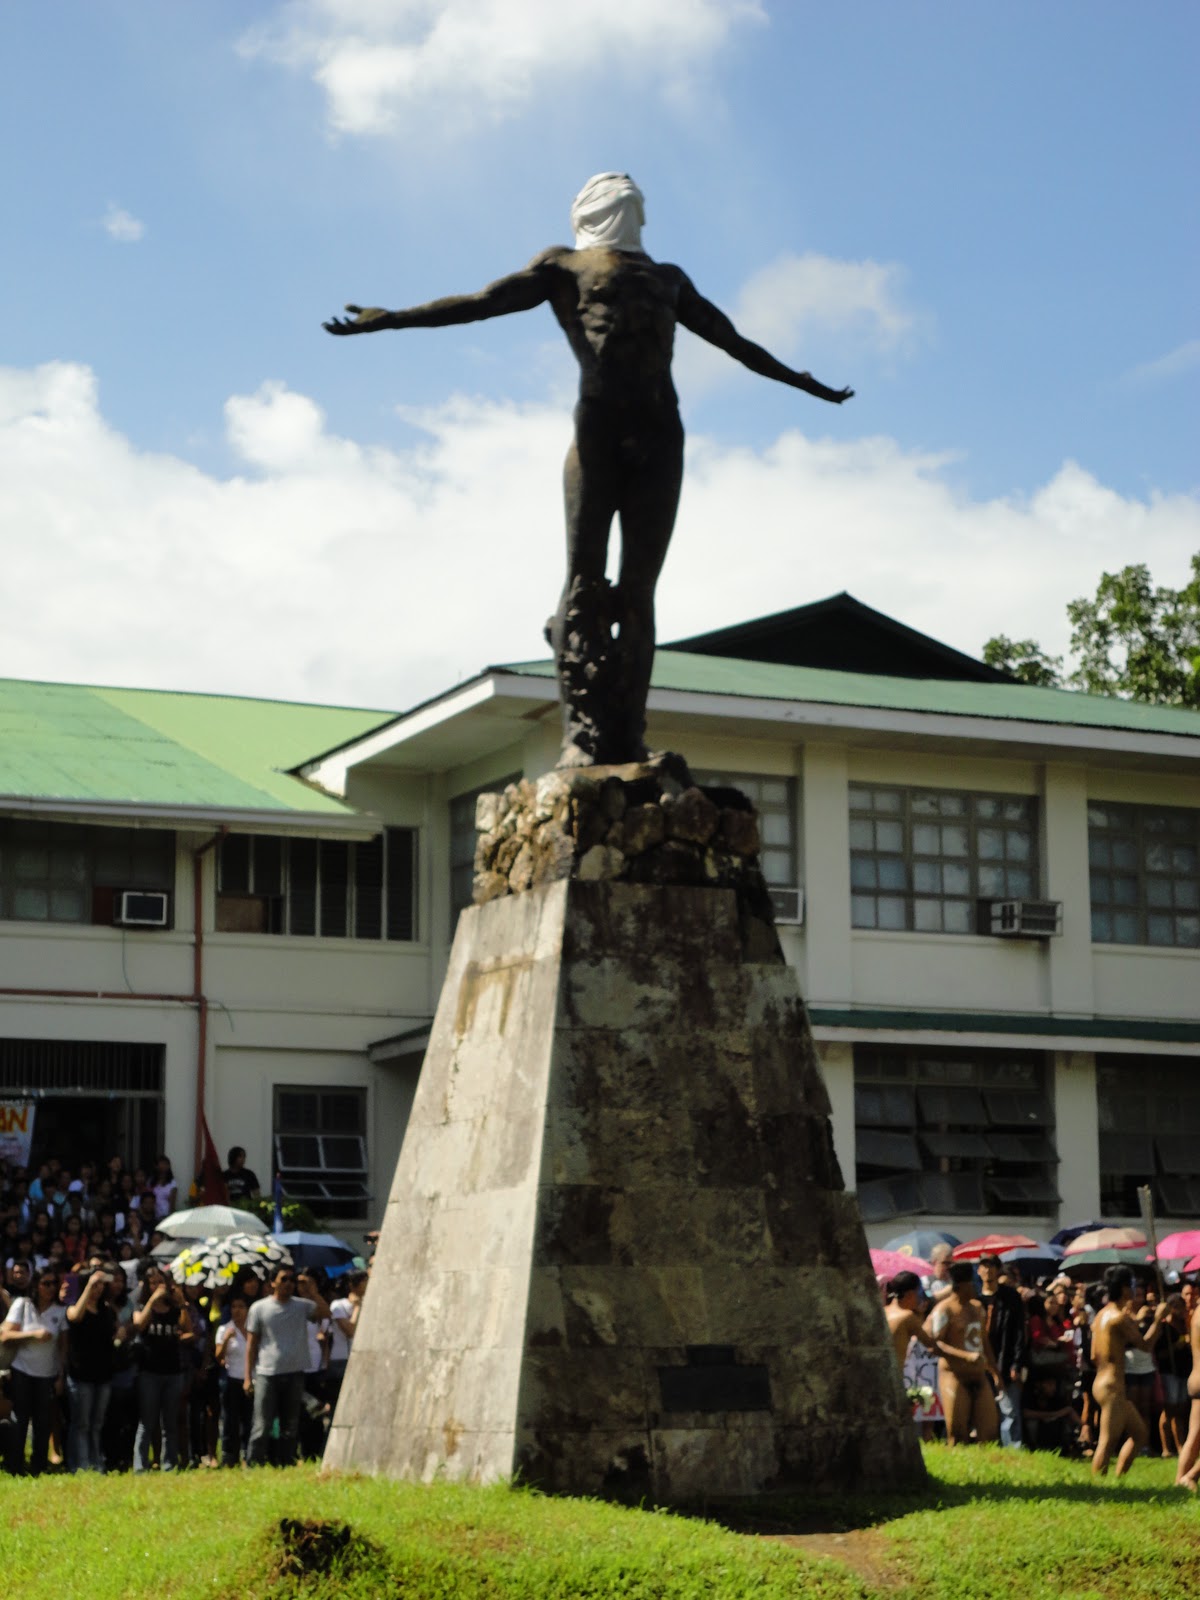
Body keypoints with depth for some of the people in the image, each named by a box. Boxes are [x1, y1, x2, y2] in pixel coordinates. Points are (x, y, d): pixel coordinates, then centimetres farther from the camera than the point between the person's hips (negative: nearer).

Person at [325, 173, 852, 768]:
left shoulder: (668, 278, 32)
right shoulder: (565, 264, 22)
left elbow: (731, 339, 40)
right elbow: (484, 302, 14)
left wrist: (800, 380, 47)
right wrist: (393, 317, 5)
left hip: (660, 434, 3)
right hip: (599, 426, -3)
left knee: (638, 589, -5)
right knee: (585, 579, -12)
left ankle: (627, 741, -10)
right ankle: (582, 733, -19)